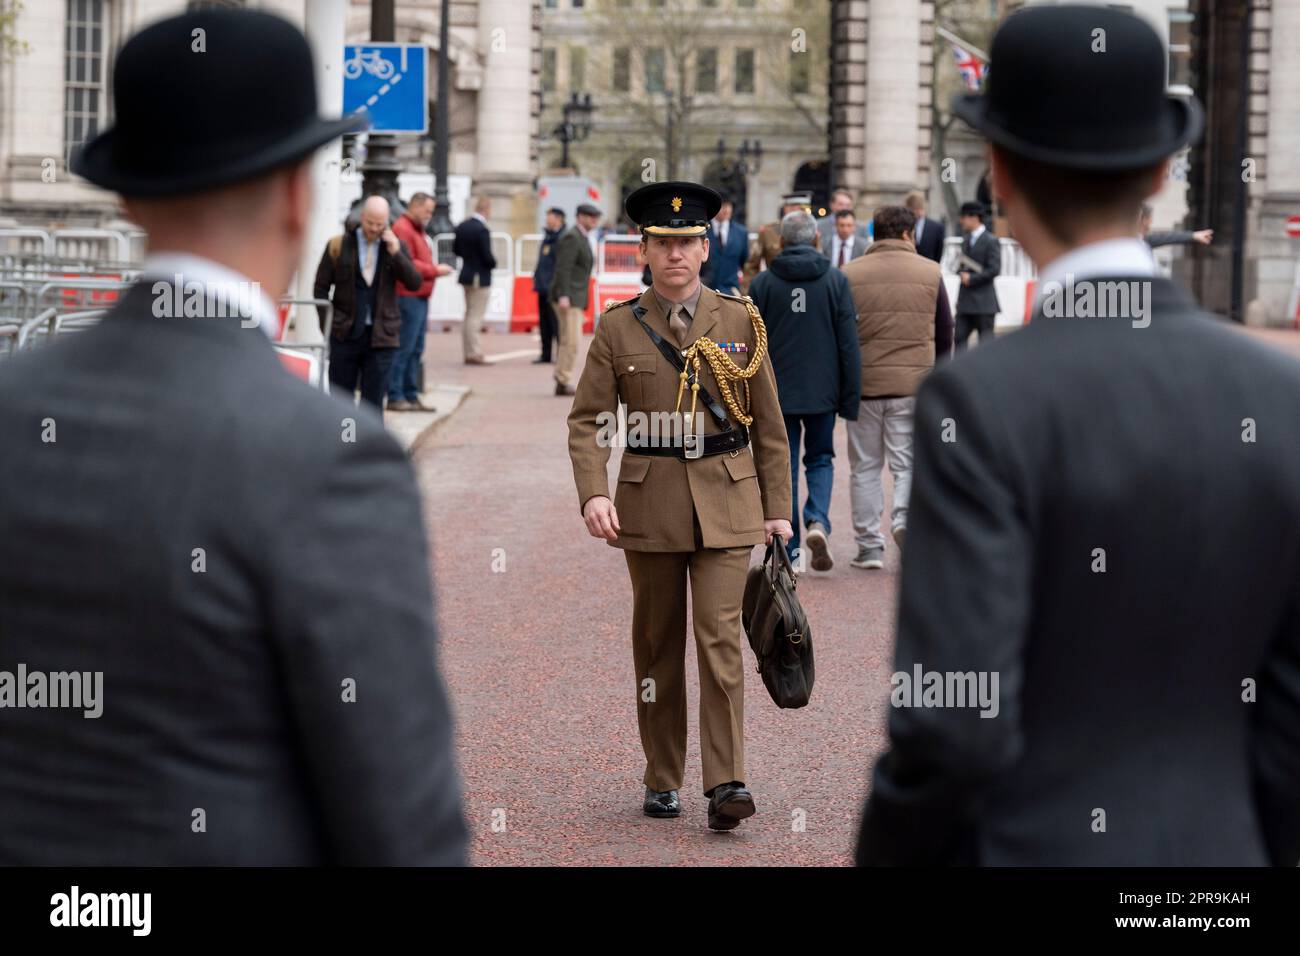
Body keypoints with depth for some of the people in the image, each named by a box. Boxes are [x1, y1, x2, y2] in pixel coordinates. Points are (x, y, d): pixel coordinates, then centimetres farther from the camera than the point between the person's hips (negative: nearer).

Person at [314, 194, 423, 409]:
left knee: (373, 401, 0)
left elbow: (414, 284, -3)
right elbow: (321, 288, 6)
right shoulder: (338, 246, 1)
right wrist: (328, 325, -2)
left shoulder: (395, 246, 6)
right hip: (345, 334, 0)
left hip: (381, 336, 0)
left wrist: (395, 253, -14)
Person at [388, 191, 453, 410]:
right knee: (404, 348, -10)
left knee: (416, 350, 11)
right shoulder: (402, 229, -11)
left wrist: (435, 269, 9)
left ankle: (411, 396, 14)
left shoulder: (416, 230, 23)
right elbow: (407, 265, -19)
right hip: (408, 298, -10)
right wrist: (435, 270, -13)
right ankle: (395, 396, -8)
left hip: (419, 298, 10)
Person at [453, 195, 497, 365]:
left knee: (469, 315, 17)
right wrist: (493, 263, -1)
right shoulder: (482, 230, -22)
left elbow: (455, 249, 11)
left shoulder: (461, 227, 3)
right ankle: (473, 354, -2)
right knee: (475, 317, -4)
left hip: (466, 275, 8)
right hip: (480, 278, -8)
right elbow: (488, 257, -21)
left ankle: (468, 352, 21)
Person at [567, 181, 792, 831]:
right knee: (657, 643, 8)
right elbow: (586, 419, 0)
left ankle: (725, 783, -12)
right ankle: (662, 782, 19)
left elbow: (768, 424, 7)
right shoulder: (618, 328, 2)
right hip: (649, 506, 1)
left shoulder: (740, 322, 3)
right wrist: (593, 494, -15)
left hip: (726, 503, -1)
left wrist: (778, 508, 6)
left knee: (720, 637, -11)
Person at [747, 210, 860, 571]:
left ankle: (789, 551, 5)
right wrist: (850, 398, 3)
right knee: (820, 459, 16)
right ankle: (818, 522, -8)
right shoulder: (835, 281, -1)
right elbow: (849, 344, -2)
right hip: (822, 392, 0)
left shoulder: (762, 283, -1)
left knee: (784, 466, 7)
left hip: (777, 392, 0)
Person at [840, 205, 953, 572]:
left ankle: (869, 546, 10)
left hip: (863, 383, 0)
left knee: (865, 467, 10)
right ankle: (905, 517, -18)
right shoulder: (930, 273, 2)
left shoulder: (849, 275, 0)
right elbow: (945, 333, 7)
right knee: (908, 462, 8)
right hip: (913, 384, 0)